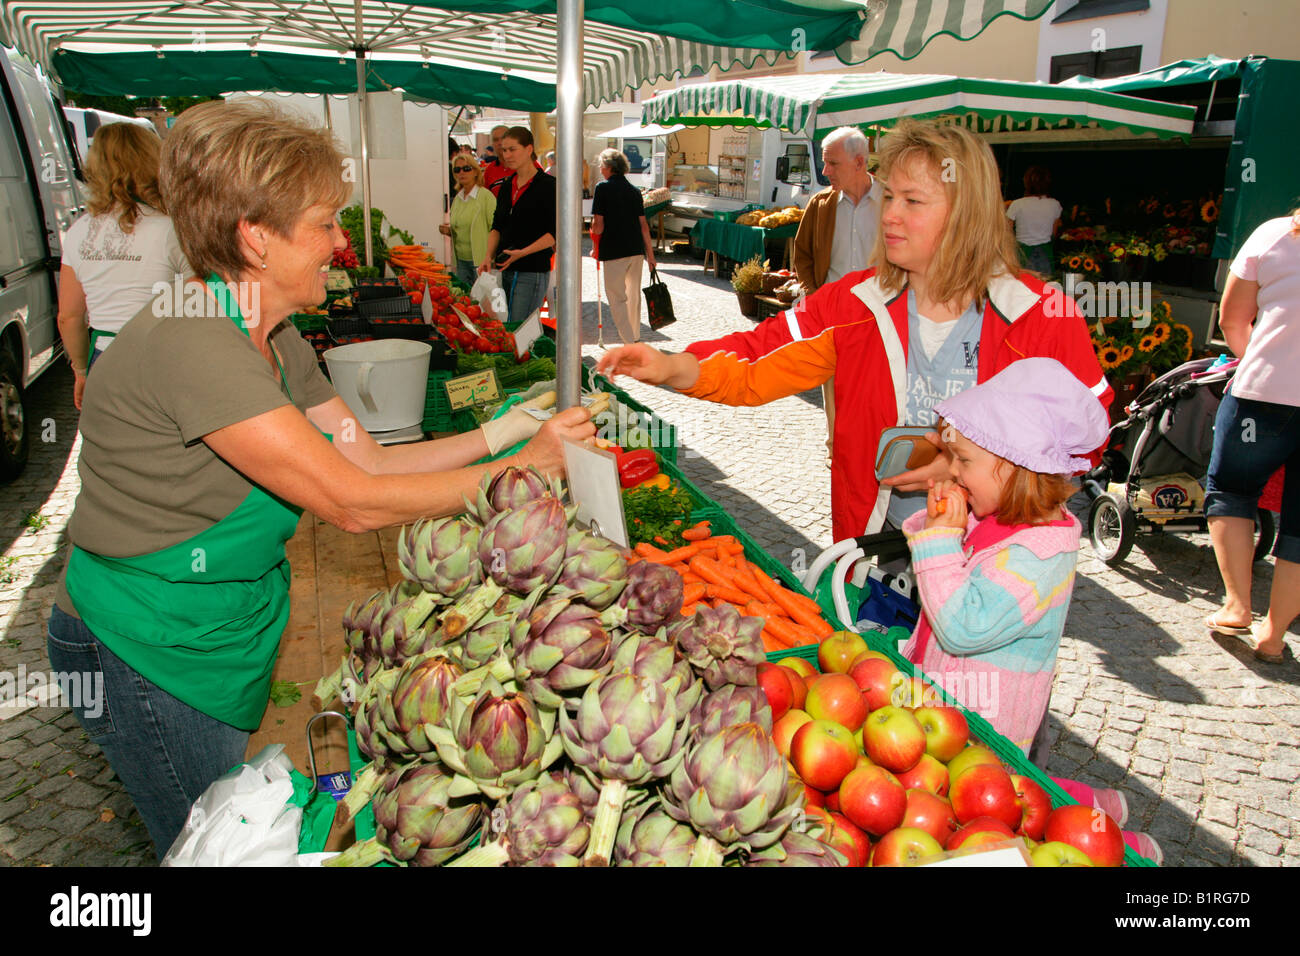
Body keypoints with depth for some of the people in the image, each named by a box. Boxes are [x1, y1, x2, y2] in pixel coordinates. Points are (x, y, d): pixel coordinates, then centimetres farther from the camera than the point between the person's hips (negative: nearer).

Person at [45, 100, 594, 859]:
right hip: (148, 652, -8)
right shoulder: (188, 344, -29)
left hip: (228, 625, 8)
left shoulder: (277, 341, 1)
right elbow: (355, 503, -30)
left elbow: (369, 460, 0)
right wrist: (523, 467, -23)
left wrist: (510, 431, -7)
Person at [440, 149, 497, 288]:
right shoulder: (457, 198, 13)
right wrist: (448, 231, 2)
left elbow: (495, 229, -11)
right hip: (461, 260, 7)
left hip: (480, 260, -6)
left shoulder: (486, 196, -8)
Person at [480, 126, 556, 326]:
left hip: (533, 271, -7)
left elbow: (555, 232, -10)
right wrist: (489, 256, 0)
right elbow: (497, 226, 17)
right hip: (504, 270, 7)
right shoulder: (506, 186, 15)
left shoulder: (547, 185, -5)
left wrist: (523, 252, -19)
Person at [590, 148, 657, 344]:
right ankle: (635, 339, 28)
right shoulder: (635, 190, 11)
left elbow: (598, 225, -9)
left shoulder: (603, 188, -5)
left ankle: (630, 342, -8)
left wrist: (595, 247, 8)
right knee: (634, 296, 17)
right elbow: (643, 224, 10)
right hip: (637, 250, 5)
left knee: (617, 298, 0)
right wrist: (650, 253, 13)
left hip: (614, 251, -5)